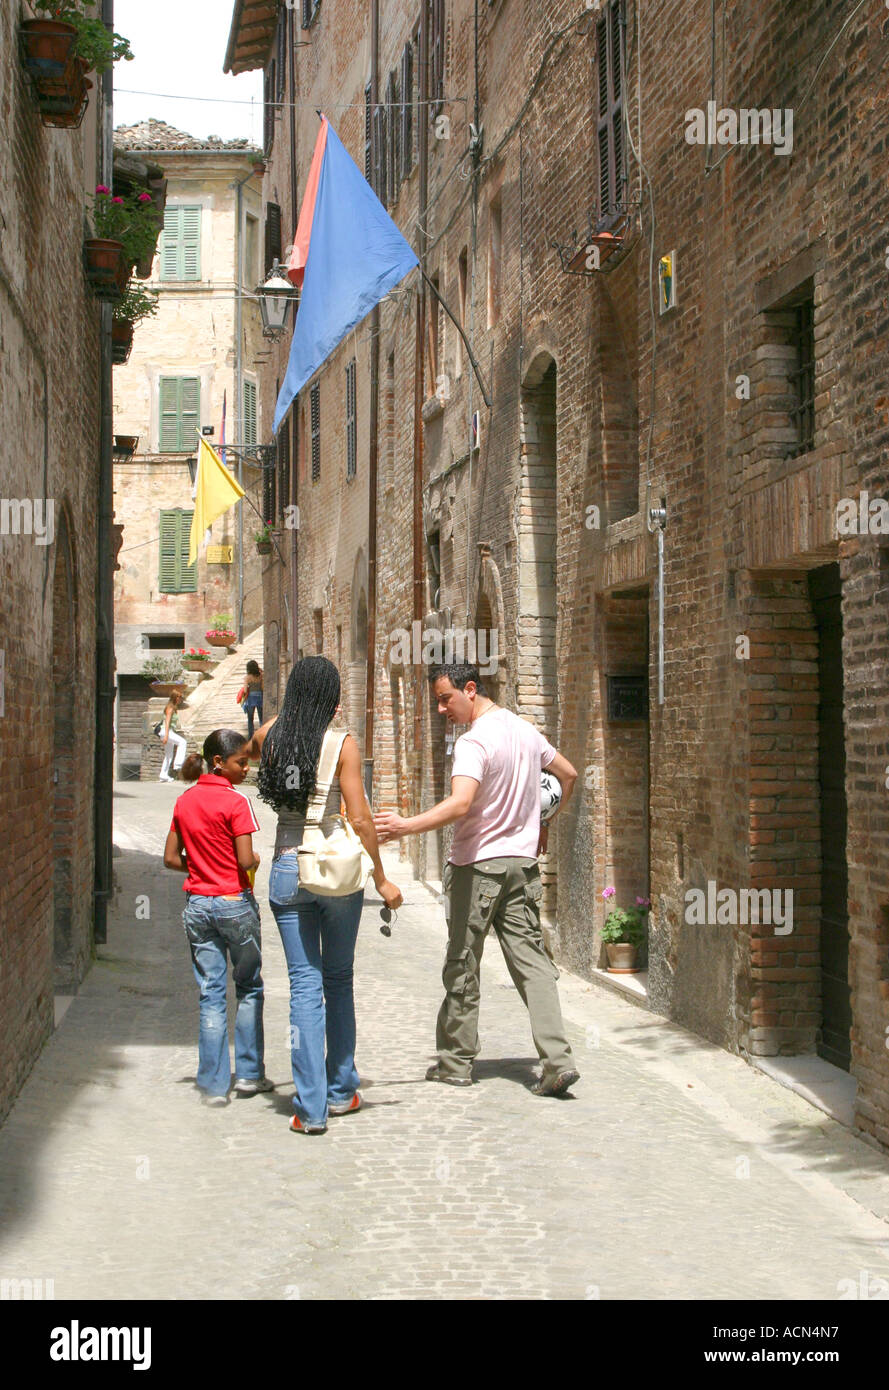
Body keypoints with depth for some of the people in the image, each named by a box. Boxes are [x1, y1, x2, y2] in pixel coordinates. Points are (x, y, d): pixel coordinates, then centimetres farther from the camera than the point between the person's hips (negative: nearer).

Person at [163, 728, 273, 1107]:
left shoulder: (185, 801, 5)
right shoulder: (235, 802, -13)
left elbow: (171, 858, 8)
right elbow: (246, 861, -16)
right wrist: (257, 859, 4)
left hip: (196, 905, 5)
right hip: (234, 902, -5)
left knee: (210, 994, 7)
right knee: (248, 988, 13)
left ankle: (214, 1085, 6)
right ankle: (248, 1073, 17)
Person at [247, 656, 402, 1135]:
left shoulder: (270, 736, 0)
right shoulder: (343, 745, -9)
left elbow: (248, 753, 27)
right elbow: (360, 820, -10)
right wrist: (380, 880, -2)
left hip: (287, 871, 2)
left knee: (304, 986, 3)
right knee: (339, 980, 15)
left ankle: (311, 1108, 1)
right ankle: (341, 1091, 25)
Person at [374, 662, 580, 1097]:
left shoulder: (474, 741, -17)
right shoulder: (525, 730, 10)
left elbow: (460, 804, -31)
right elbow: (569, 775, 23)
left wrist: (406, 826, -38)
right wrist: (543, 827, 30)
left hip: (476, 865, -7)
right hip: (522, 862, 7)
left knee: (462, 967, 6)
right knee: (532, 961, 4)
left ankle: (455, 1062, 16)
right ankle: (557, 1061, -6)